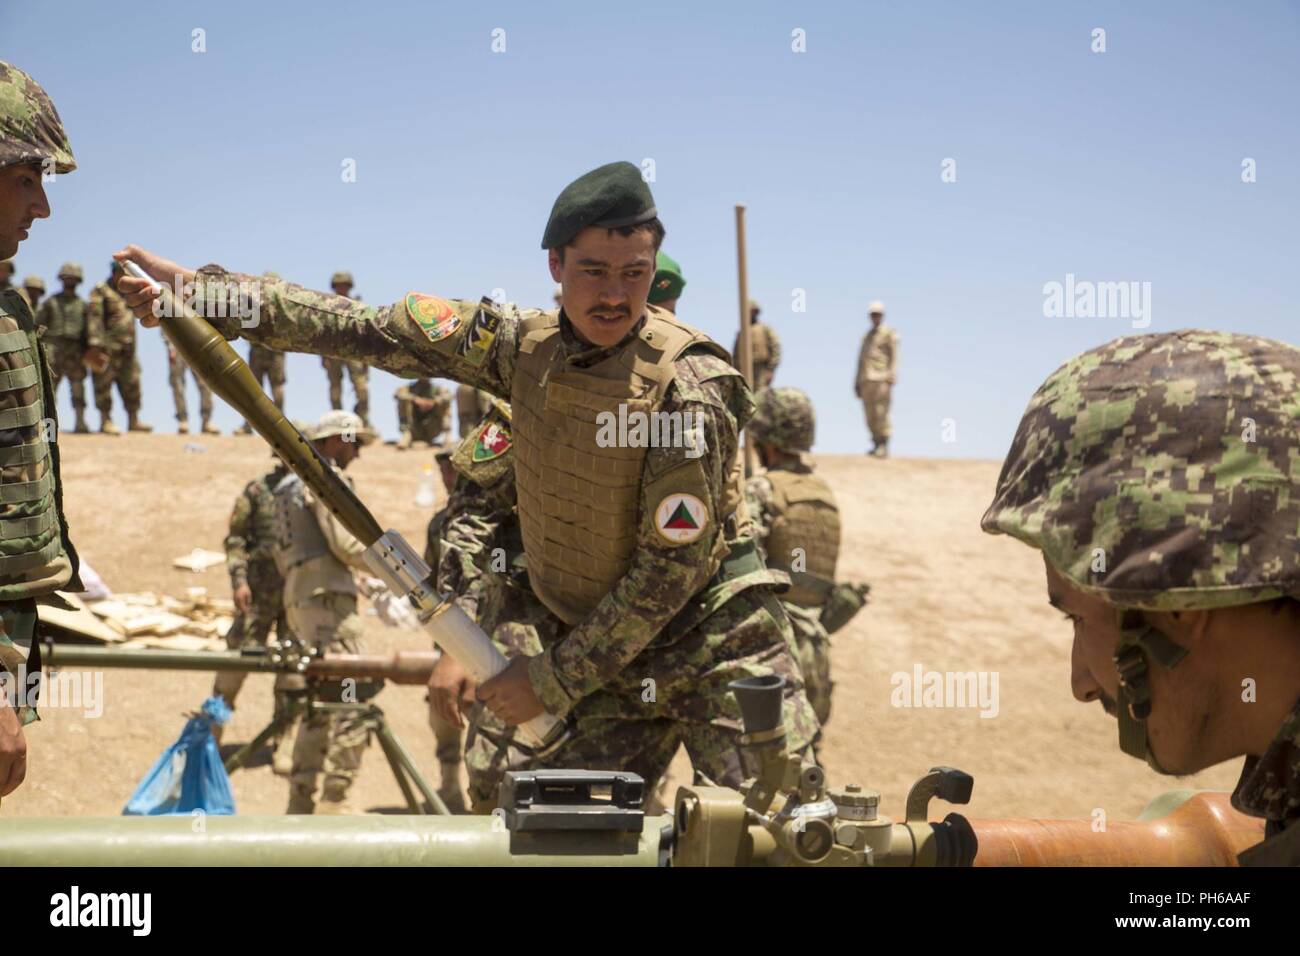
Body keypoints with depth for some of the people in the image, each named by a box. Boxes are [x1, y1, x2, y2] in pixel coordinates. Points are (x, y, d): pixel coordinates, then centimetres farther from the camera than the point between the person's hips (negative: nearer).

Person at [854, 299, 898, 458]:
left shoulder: (889, 334, 4)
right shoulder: (867, 336, 24)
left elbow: (894, 357, -5)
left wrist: (891, 378, -16)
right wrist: (857, 383, 20)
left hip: (881, 380, -7)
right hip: (866, 380, 7)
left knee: (881, 414, -12)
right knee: (870, 416, 3)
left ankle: (884, 447, -13)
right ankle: (876, 445, 7)